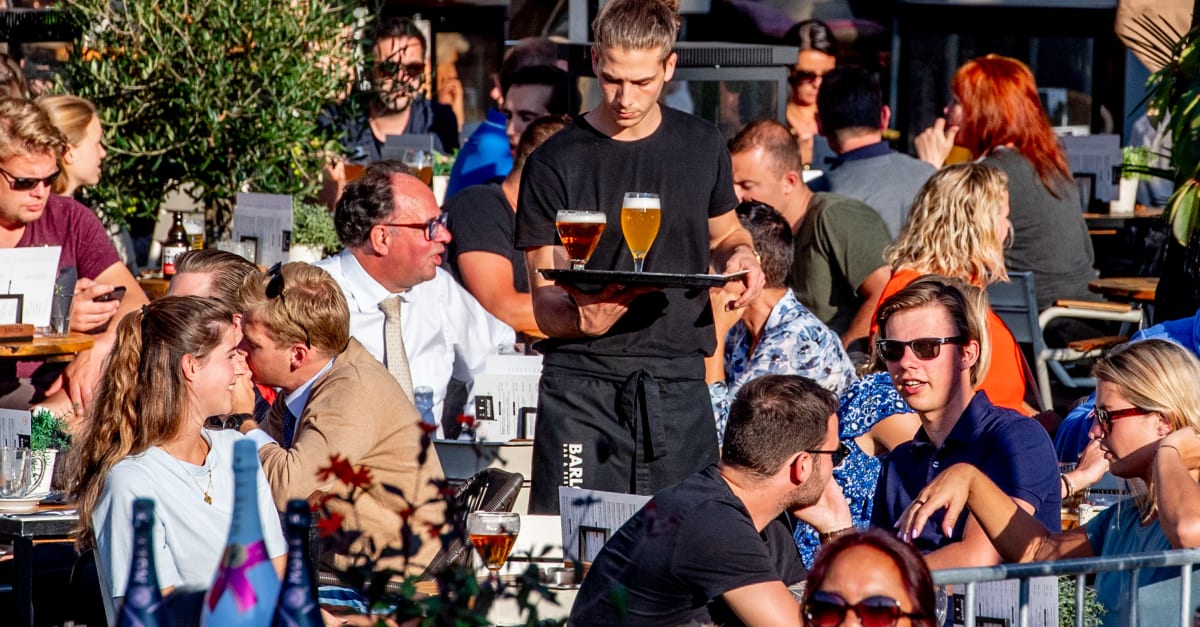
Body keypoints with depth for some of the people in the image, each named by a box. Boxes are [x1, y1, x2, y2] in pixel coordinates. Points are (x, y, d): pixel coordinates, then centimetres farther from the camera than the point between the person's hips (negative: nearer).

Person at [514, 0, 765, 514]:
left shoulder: (701, 146, 11)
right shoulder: (555, 163, 0)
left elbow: (724, 233, 28)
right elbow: (545, 303, -2)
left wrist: (740, 255, 4)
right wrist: (580, 317, -25)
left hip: (679, 385, 3)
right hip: (583, 384, -3)